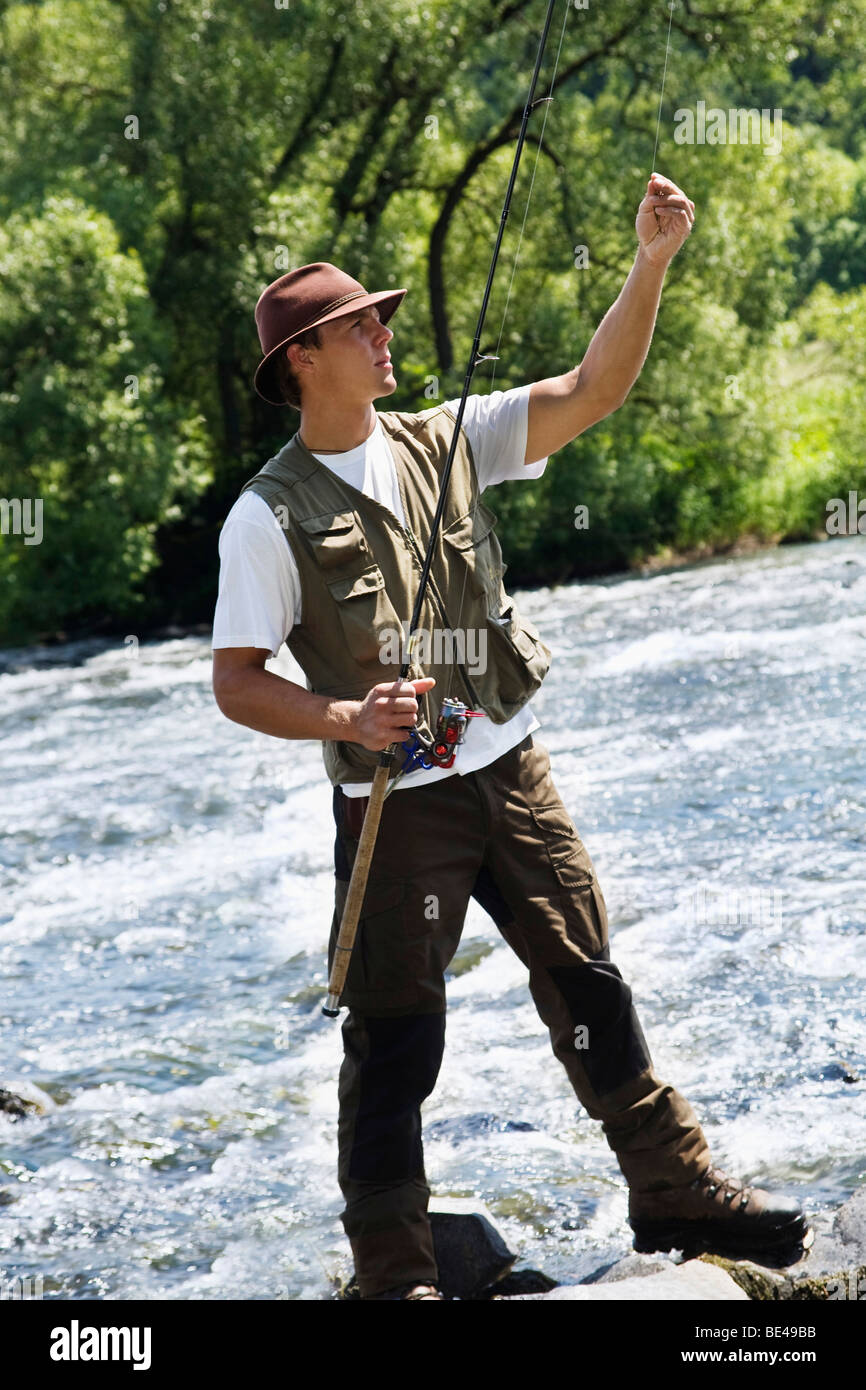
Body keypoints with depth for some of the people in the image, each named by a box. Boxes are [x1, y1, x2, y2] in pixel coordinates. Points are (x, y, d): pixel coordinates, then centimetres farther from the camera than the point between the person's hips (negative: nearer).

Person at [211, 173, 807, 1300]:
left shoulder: (441, 441, 6)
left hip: (513, 773, 5)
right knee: (395, 1037, 2)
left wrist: (651, 264, -11)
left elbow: (590, 394, -1)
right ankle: (395, 1271, 13)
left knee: (589, 985, 11)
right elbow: (237, 681, -7)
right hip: (397, 806, -4)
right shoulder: (271, 516, -7)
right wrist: (346, 720, -22)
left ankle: (676, 1189, 23)